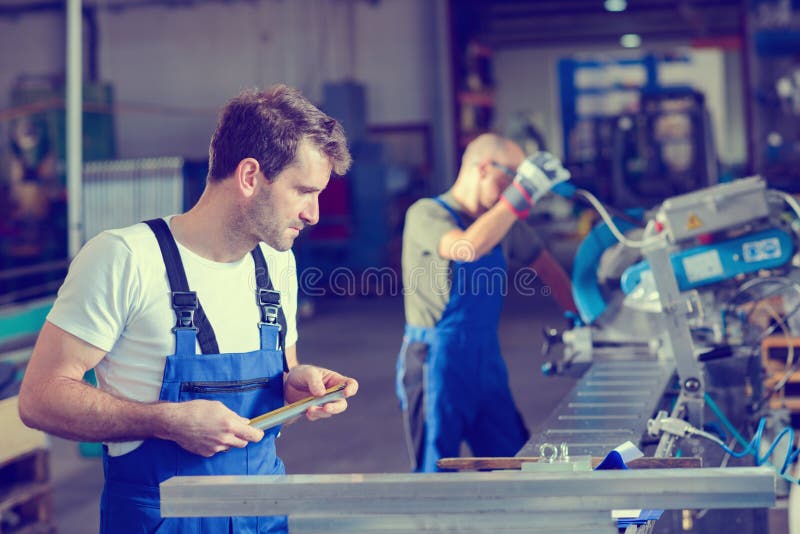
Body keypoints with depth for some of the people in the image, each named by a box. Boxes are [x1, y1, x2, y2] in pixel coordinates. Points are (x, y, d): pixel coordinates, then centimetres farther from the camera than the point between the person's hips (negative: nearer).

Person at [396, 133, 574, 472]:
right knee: (436, 472, 0)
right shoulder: (427, 214, -12)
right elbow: (469, 248, -32)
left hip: (487, 361, 7)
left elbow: (544, 266, 22)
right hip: (438, 364, -7)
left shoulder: (503, 219, 9)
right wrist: (522, 193, -29)